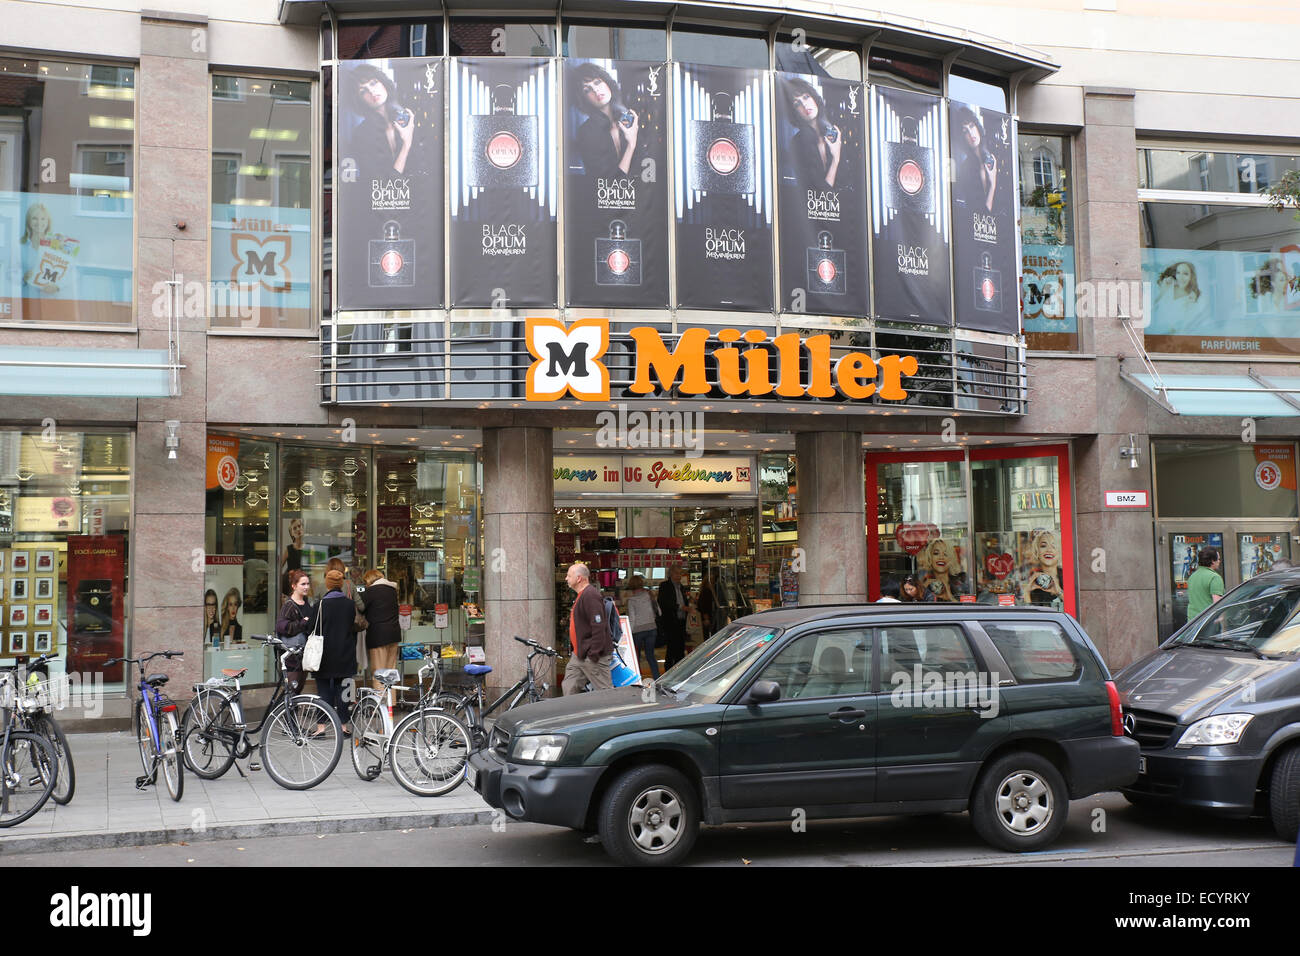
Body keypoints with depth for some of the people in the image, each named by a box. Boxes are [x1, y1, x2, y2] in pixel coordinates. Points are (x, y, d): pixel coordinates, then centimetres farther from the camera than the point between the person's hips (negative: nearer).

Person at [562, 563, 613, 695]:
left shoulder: (591, 595, -18)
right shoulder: (581, 595, 17)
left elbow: (598, 626, -24)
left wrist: (594, 654, -23)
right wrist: (573, 647, 23)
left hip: (592, 656, -11)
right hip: (579, 655, 11)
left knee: (605, 692, -5)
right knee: (569, 688, 10)